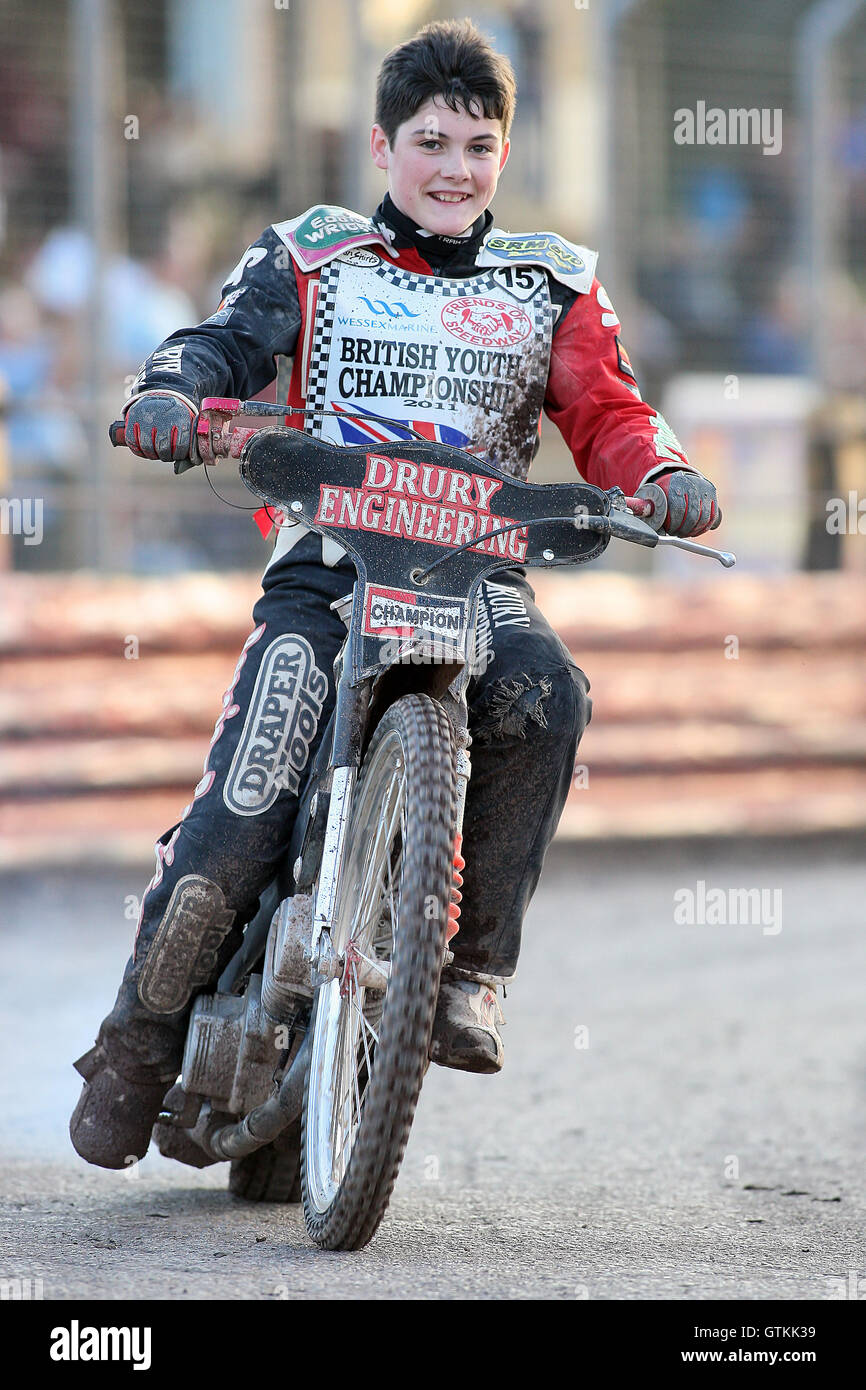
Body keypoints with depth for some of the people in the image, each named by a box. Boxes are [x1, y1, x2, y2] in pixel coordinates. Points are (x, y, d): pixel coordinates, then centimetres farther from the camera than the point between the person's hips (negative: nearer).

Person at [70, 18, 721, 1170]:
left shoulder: (553, 286, 16)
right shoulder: (308, 260, 13)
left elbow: (605, 410, 7)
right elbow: (222, 342, 1)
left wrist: (663, 472, -16)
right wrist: (170, 393, -23)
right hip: (324, 567, -1)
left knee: (545, 696, -34)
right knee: (246, 797, -19)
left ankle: (473, 965, -23)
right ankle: (141, 1040, 1)